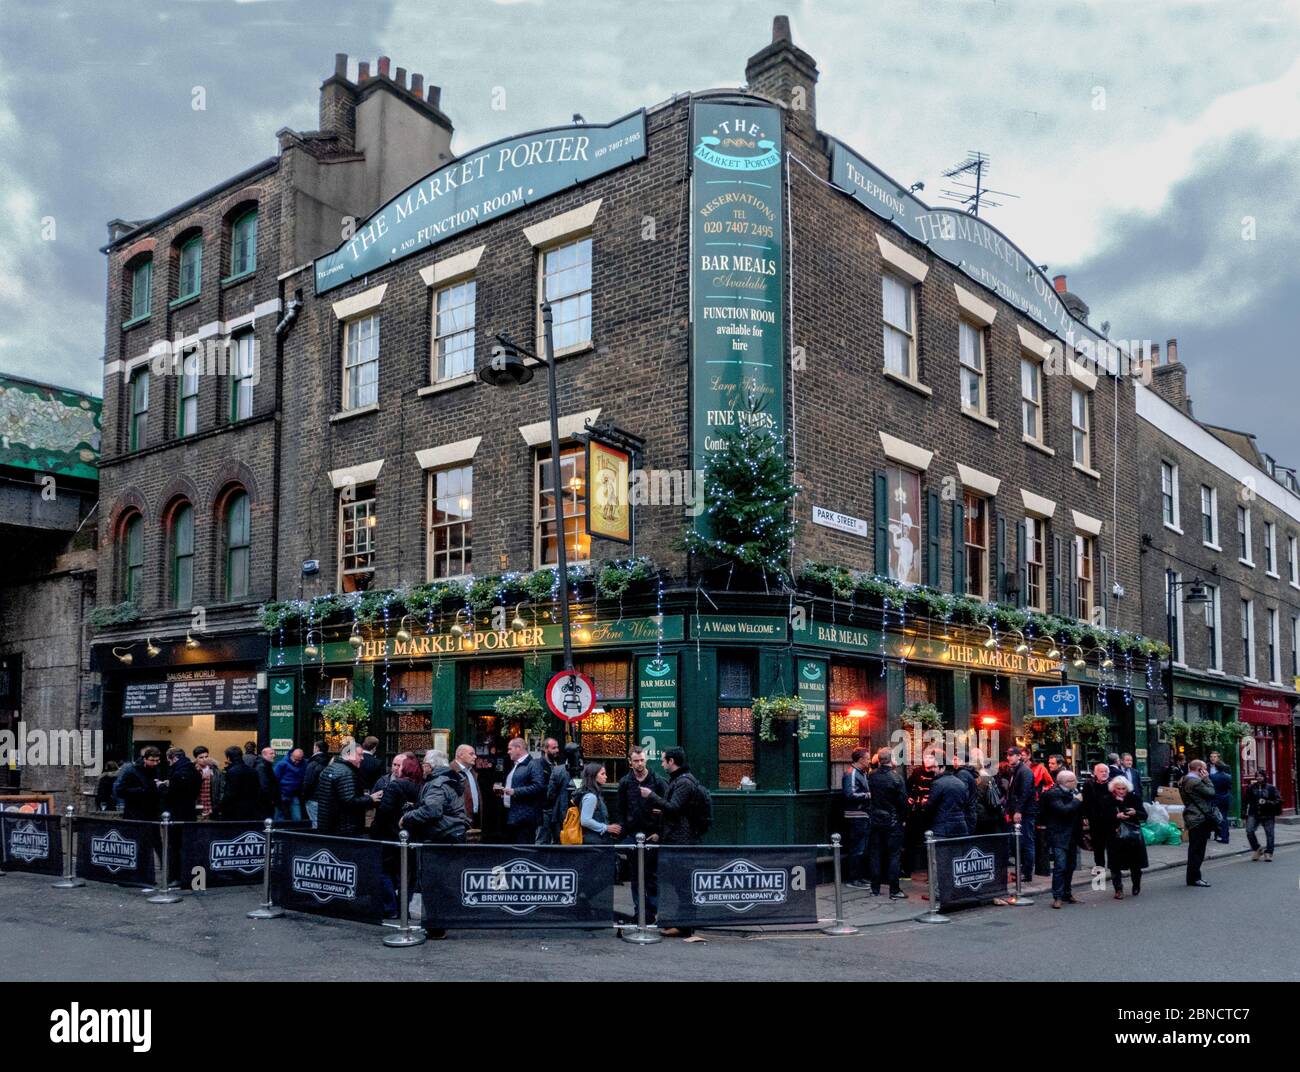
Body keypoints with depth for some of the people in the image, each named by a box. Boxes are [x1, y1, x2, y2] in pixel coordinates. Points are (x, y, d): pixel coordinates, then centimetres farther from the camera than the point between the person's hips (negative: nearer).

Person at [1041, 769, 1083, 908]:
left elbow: (1079, 812, 20)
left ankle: (1066, 894, 24)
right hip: (1059, 836, -8)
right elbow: (1063, 810, -25)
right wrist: (1076, 801, -13)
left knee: (1070, 866, 13)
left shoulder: (1073, 792, 12)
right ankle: (1057, 897, -10)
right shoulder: (1053, 794, -12)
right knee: (1060, 866, -12)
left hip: (1071, 836, 8)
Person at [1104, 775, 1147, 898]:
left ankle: (1136, 886, 35)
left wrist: (1135, 812, -19)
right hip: (1116, 838, -1)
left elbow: (1144, 815, 0)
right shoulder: (1108, 800, -4)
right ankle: (1118, 889, 12)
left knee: (1136, 865, 10)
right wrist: (1117, 816, -22)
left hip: (1133, 837, 1)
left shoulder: (1134, 798, 0)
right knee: (1116, 866, -1)